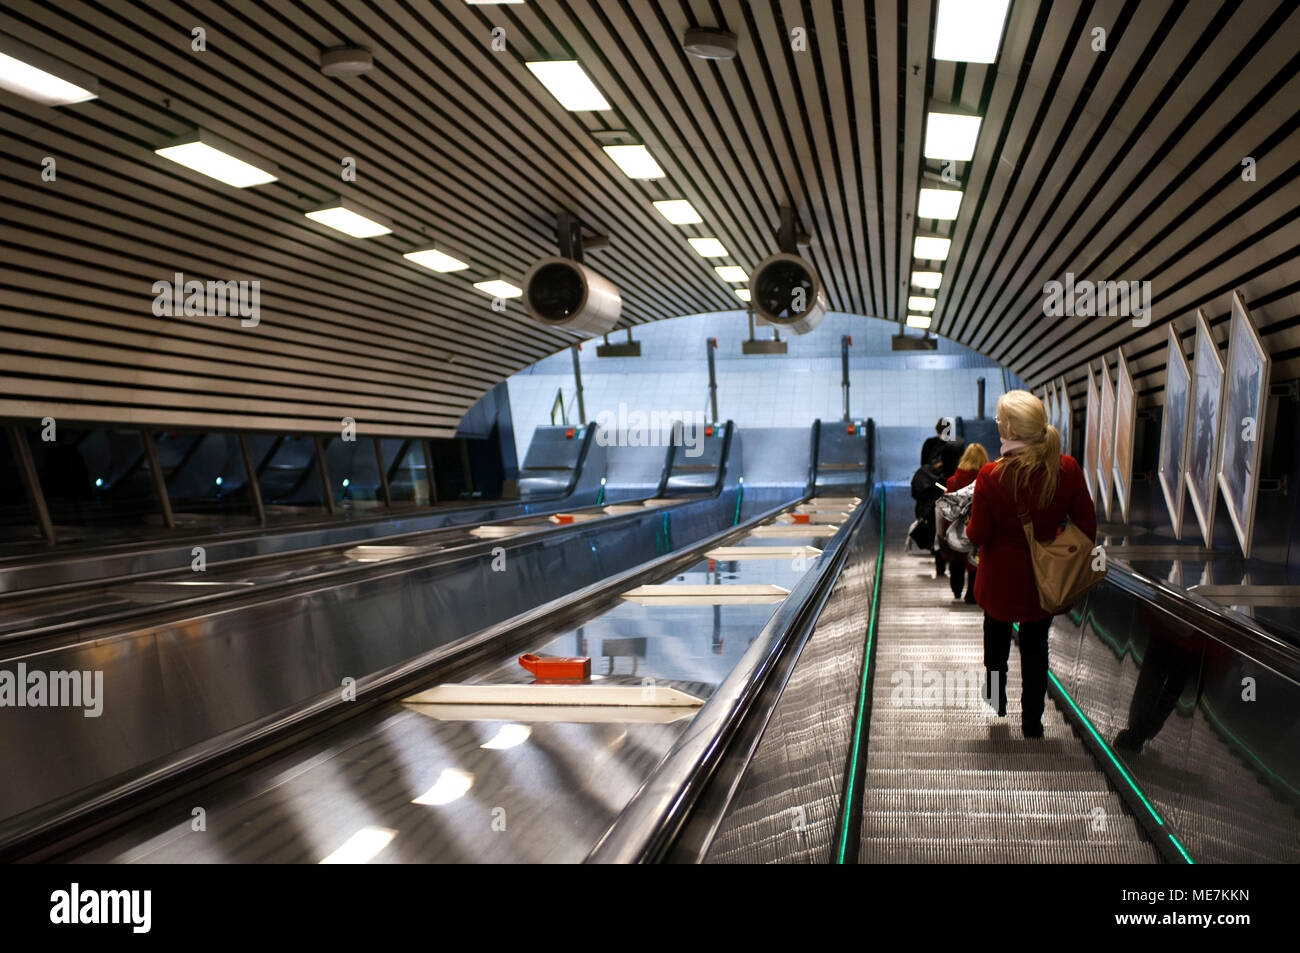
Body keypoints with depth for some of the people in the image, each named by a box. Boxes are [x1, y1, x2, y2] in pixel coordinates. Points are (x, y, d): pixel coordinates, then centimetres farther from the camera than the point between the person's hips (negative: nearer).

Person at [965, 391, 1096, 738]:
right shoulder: (1068, 469, -18)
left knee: (997, 635, 26)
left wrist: (968, 525, 6)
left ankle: (995, 698, 47)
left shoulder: (991, 475, -26)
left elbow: (978, 535, -17)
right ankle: (1032, 722, 29)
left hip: (1000, 579, -1)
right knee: (1036, 647, 19)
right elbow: (1087, 524, -7)